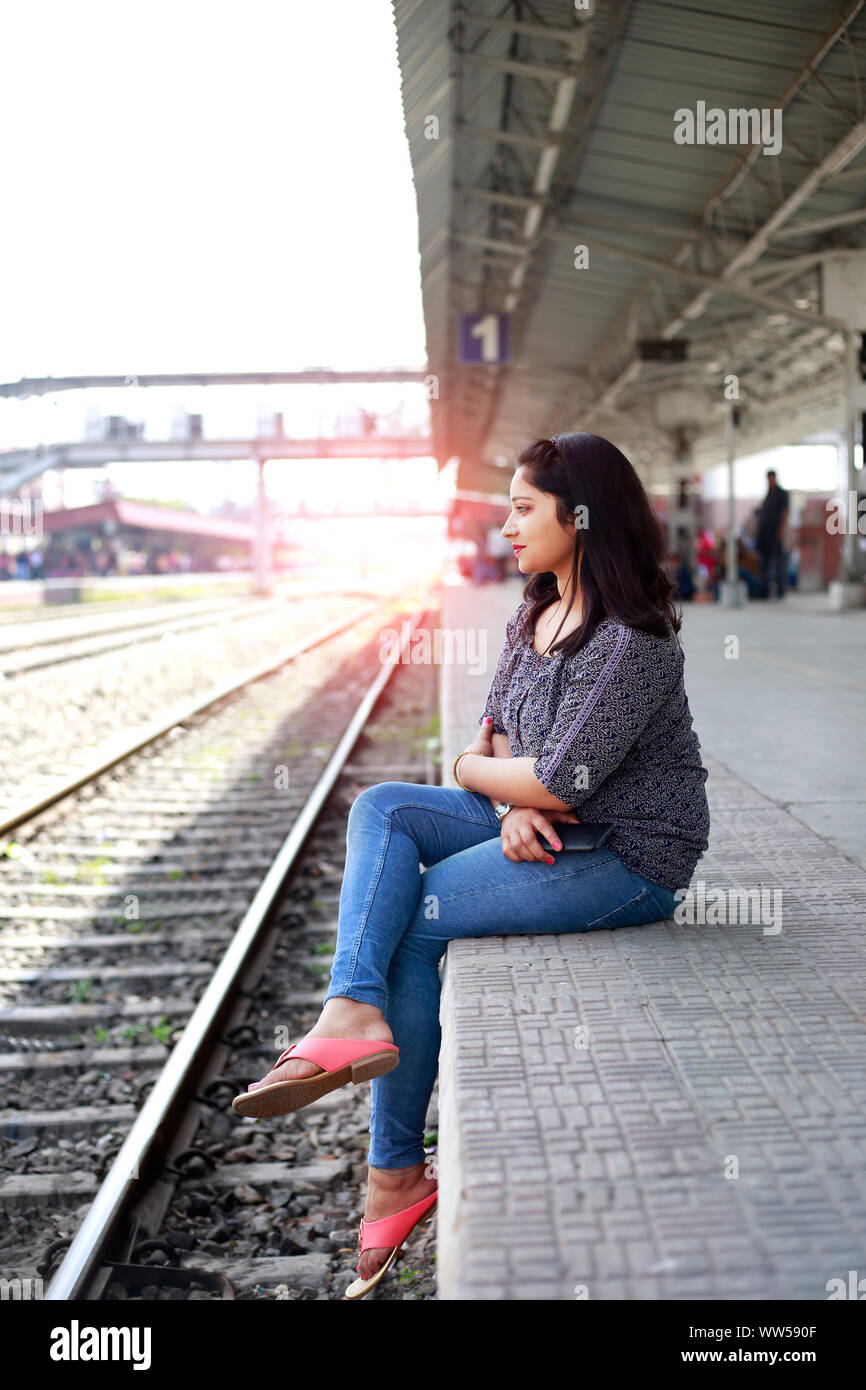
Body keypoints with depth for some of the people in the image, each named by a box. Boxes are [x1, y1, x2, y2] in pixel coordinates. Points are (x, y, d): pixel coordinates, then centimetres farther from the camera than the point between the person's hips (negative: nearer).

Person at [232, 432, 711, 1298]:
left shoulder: (633, 642, -20)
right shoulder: (531, 620, 10)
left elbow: (559, 781, -24)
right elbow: (493, 737, 10)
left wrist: (475, 769, -5)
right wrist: (514, 805, -12)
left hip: (625, 860, -9)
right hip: (543, 829, 9)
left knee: (411, 920, -14)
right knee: (381, 808, -10)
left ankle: (395, 1170, -1)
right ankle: (353, 1015, -28)